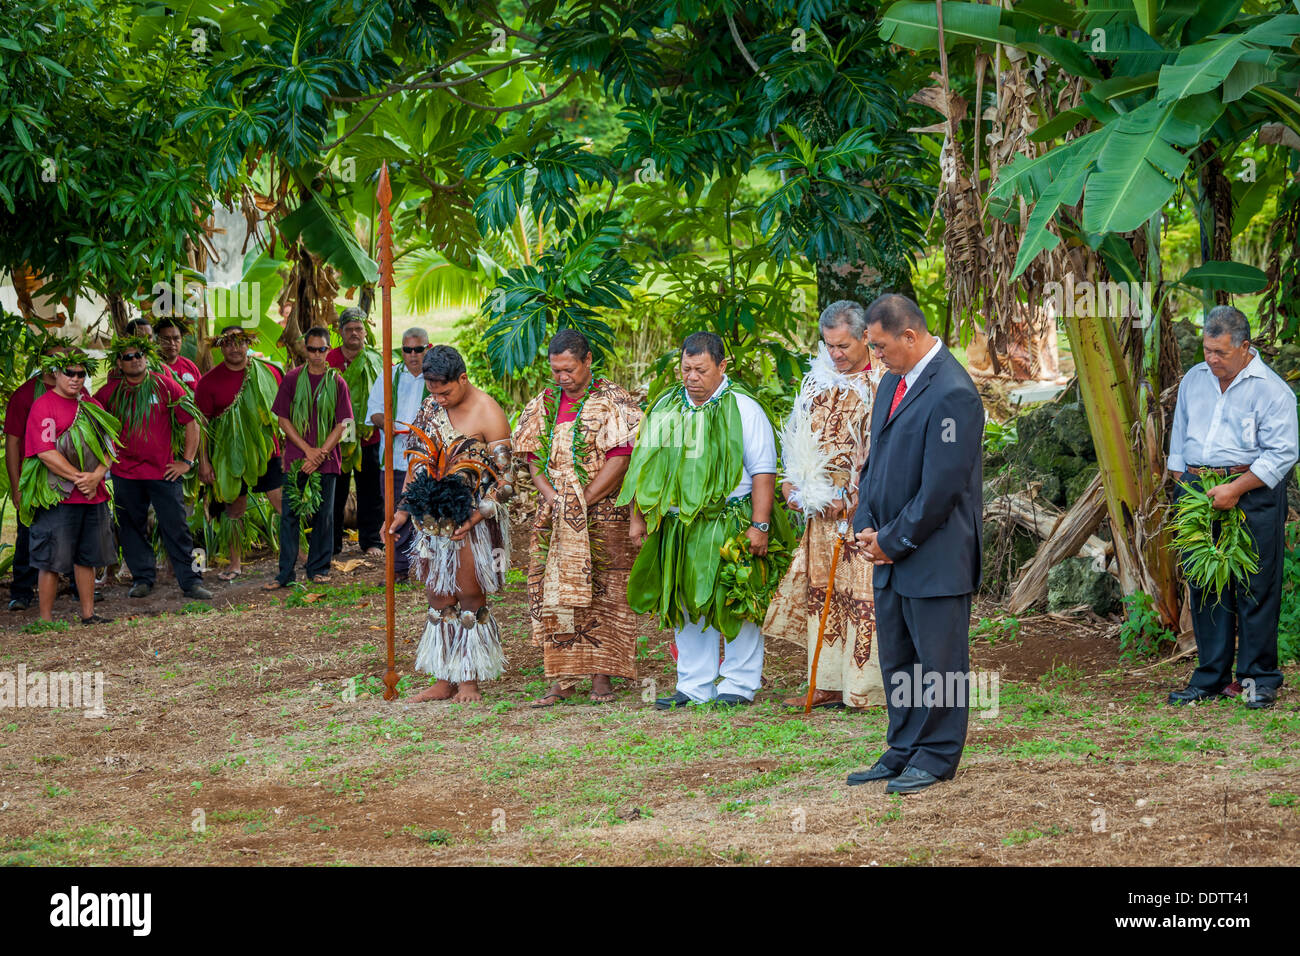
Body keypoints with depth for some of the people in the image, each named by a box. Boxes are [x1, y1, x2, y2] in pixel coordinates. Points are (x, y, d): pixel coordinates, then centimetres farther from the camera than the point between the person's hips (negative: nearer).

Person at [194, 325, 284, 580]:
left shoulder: (267, 373, 1)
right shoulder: (209, 381, -2)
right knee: (235, 510, 9)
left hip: (266, 452, 0)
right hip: (230, 455, 0)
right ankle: (235, 563, 21)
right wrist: (203, 461, -4)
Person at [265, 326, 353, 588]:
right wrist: (308, 450, -8)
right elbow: (283, 419, 1)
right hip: (295, 459, 0)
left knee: (323, 515, 4)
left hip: (326, 460, 0)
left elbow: (341, 424, 1)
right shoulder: (293, 379, 3)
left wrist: (320, 454, -11)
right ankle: (285, 574, 1)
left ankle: (318, 569, 14)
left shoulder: (337, 382, 3)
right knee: (289, 515, -2)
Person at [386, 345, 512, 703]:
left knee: (471, 599, -1)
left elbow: (505, 476, -13)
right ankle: (444, 681, 12)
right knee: (438, 600, 7)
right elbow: (417, 461, 16)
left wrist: (476, 516, -21)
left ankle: (470, 681, 7)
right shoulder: (431, 408, 7)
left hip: (473, 522, -6)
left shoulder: (488, 414, -13)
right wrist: (403, 509, 8)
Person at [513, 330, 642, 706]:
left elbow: (619, 459, -12)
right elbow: (533, 458, 10)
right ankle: (562, 679, 2)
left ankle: (601, 677, 1)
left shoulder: (612, 401, -4)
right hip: (554, 516, 4)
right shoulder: (544, 404, 12)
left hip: (603, 516, -4)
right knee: (553, 592, -1)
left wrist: (583, 503, -15)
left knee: (602, 593, -3)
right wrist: (551, 498, -7)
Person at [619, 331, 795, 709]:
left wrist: (759, 525, -13)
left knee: (735, 606, -2)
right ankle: (694, 687, 13)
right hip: (679, 527, 5)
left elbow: (763, 471, -7)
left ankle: (739, 685, 6)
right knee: (687, 607, 7)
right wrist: (638, 518, 15)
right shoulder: (665, 409, 11)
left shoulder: (742, 409, -3)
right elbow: (646, 466, 19)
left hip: (730, 526, -5)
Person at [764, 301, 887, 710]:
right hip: (824, 507, 7)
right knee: (822, 591, 7)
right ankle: (828, 684, 11)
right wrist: (791, 479, 7)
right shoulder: (819, 380, 12)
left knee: (862, 595, -7)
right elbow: (798, 434, 21)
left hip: (866, 507, -7)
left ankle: (866, 687, -3)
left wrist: (854, 497, -16)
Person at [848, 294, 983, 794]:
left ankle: (936, 757, 13)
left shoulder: (952, 394, -19)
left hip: (935, 557, -9)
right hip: (893, 552, 9)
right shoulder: (894, 380, 11)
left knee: (938, 659, 3)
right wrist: (865, 525, 4)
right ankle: (902, 752, 23)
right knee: (895, 658, 14)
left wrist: (893, 541, -13)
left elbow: (941, 487, -20)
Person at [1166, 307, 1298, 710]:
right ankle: (1210, 678, 11)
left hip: (1252, 492, -5)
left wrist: (1235, 489, -16)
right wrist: (1180, 483, 14)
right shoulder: (1193, 380, 14)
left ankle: (1259, 678, 4)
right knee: (1205, 586, 4)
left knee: (1256, 588, -4)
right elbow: (1179, 436, 24)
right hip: (1197, 491, 5)